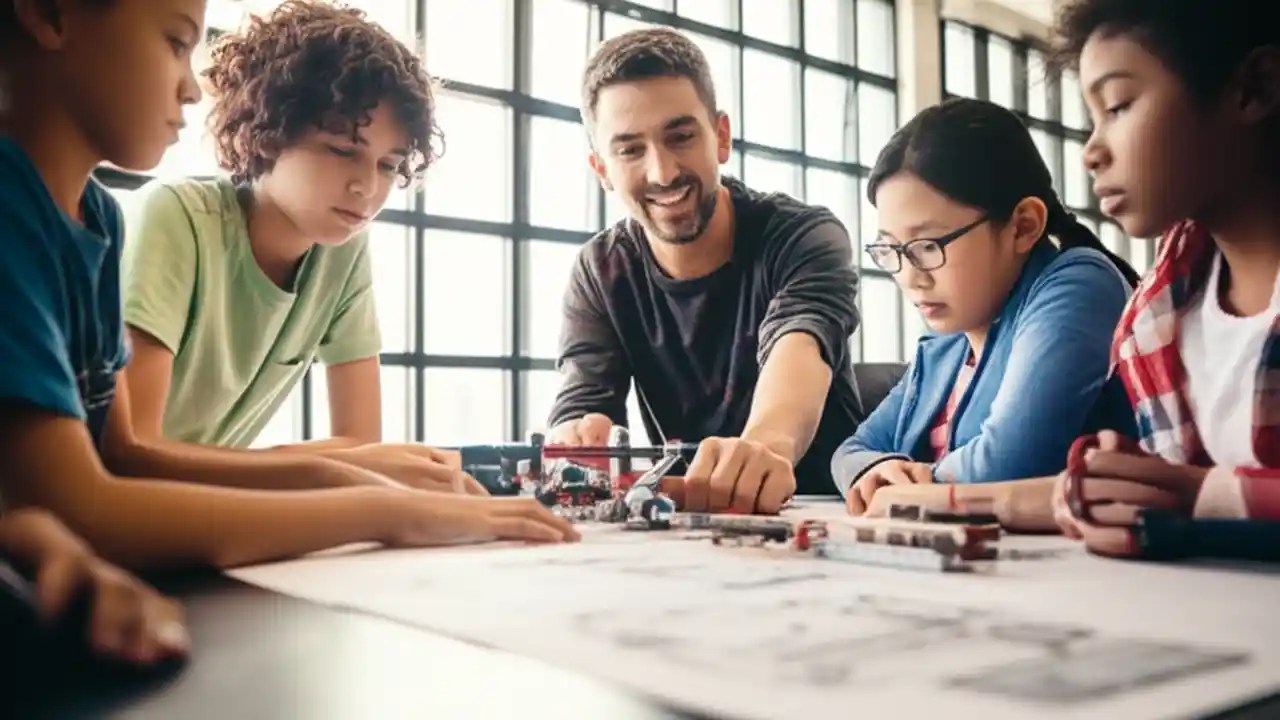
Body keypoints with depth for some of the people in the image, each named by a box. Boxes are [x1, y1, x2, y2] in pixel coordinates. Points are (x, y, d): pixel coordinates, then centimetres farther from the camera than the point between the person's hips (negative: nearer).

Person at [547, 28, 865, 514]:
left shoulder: (804, 239, -13)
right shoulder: (601, 273, -2)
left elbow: (799, 351, -33)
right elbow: (576, 413, -12)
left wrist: (770, 443, -55)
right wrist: (577, 448, -36)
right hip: (682, 521, 2)